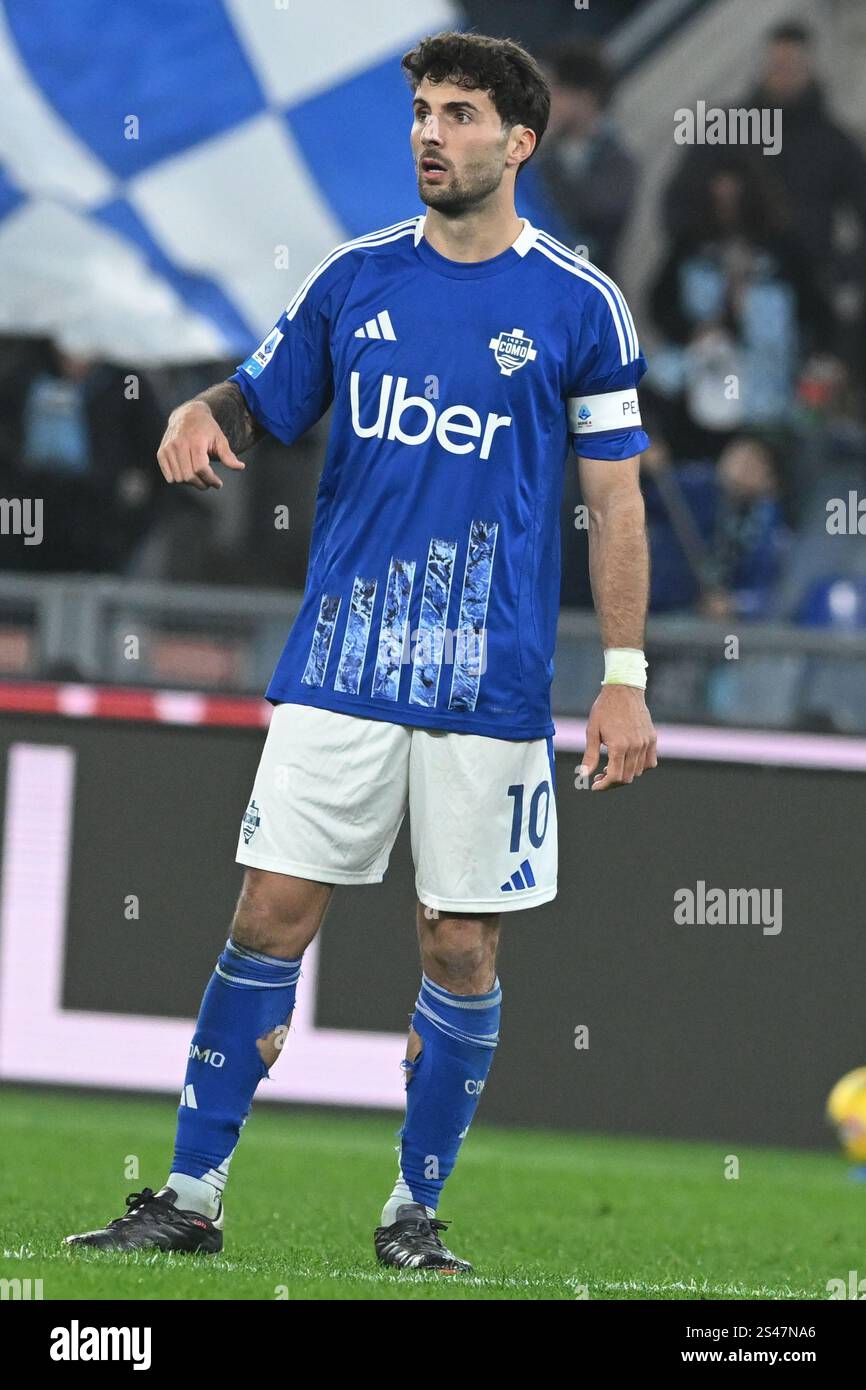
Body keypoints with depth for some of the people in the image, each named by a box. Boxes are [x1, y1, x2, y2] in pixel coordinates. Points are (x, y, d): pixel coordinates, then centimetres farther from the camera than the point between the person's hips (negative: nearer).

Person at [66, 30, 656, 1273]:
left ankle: (416, 1211, 15)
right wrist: (202, 415, -8)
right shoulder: (354, 280, 7)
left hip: (489, 683, -2)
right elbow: (261, 403, 16)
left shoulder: (579, 306, 0)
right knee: (271, 915, -2)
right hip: (337, 661, 2)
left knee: (460, 945, 2)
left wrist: (625, 679, -2)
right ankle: (192, 1196, 3)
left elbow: (617, 501, 2)